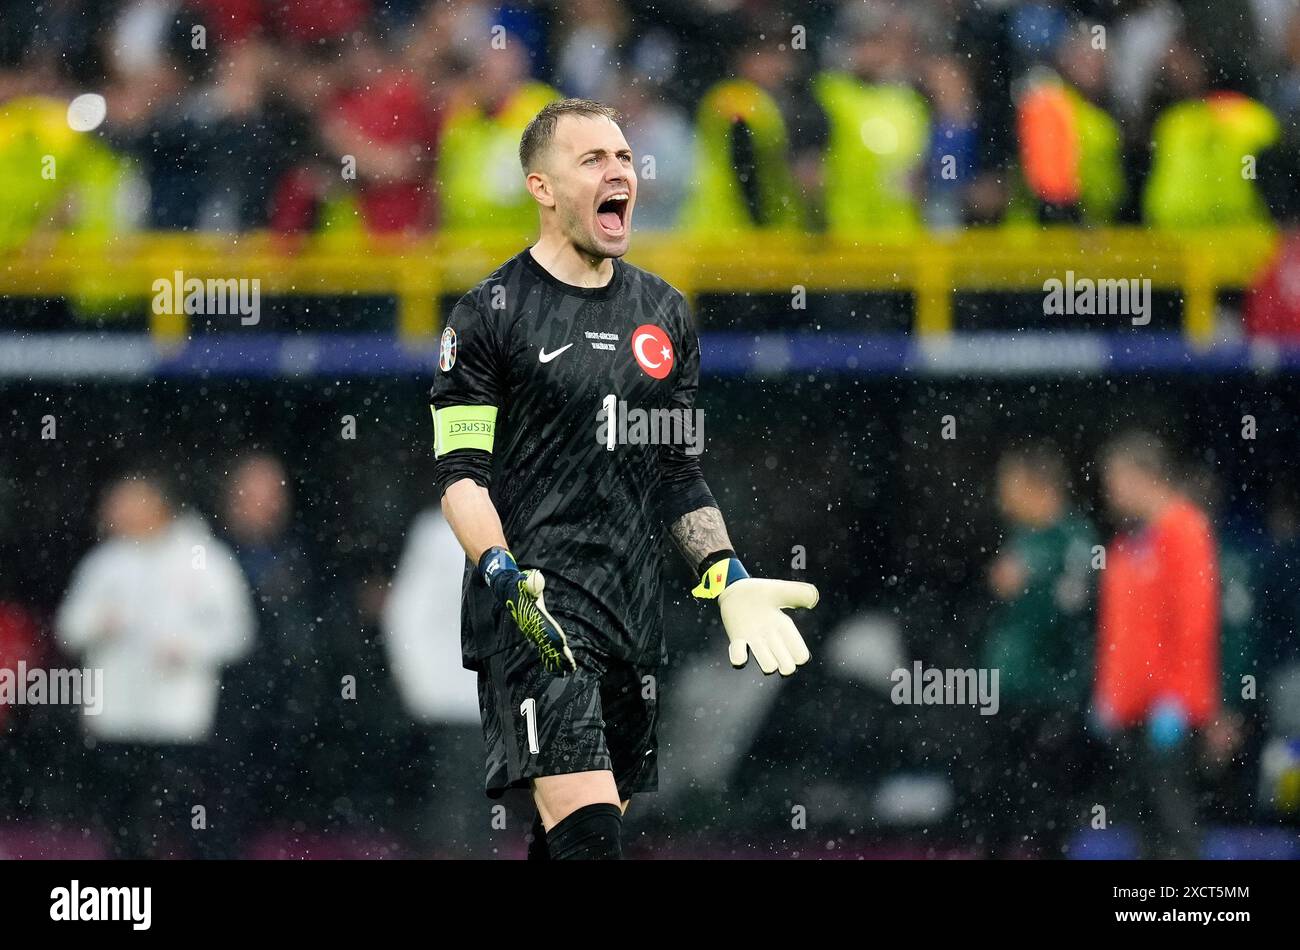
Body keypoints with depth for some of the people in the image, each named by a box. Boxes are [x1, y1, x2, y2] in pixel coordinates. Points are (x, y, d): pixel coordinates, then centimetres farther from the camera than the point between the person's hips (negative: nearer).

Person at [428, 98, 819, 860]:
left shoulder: (663, 312, 15)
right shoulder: (491, 314, -3)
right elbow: (460, 474, -7)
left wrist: (728, 578, 9)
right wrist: (506, 578, -21)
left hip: (634, 617, 6)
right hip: (535, 616, -6)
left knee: (592, 832, 8)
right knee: (586, 830, -19)